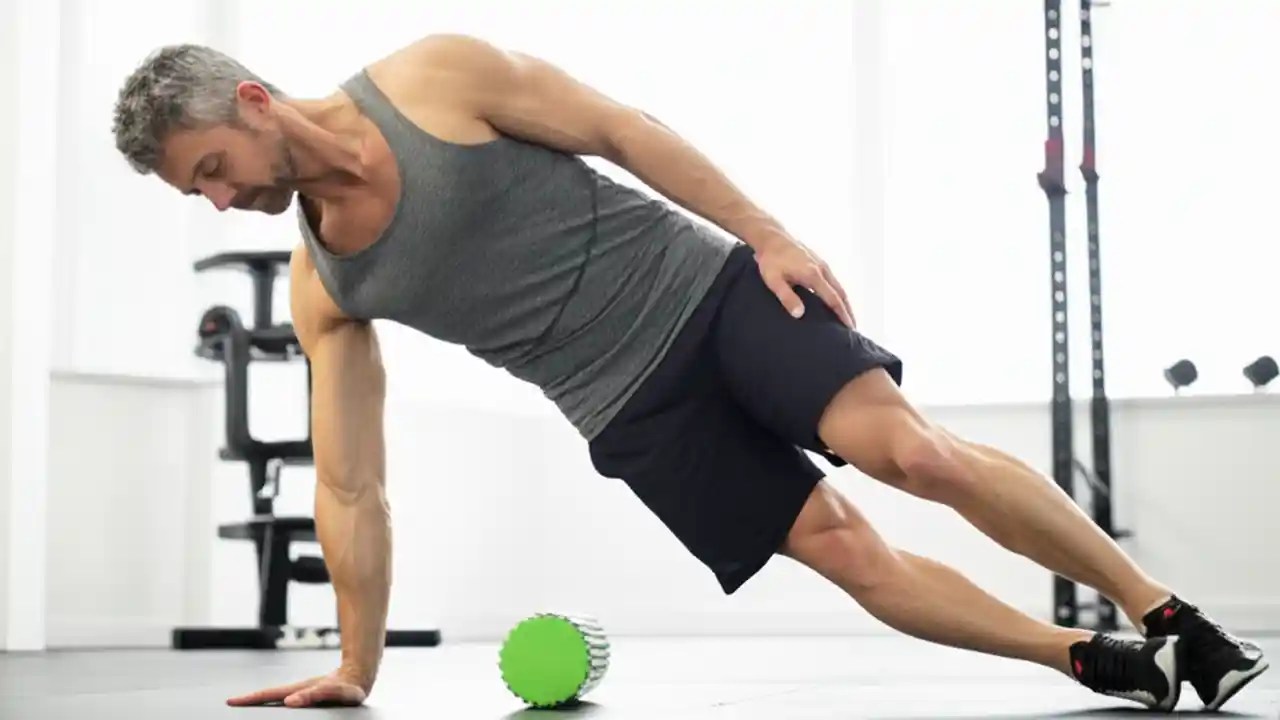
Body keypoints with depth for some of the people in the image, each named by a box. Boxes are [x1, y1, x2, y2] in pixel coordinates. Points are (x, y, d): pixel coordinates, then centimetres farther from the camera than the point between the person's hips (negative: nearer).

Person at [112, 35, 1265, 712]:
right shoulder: (321, 290, 1)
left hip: (698, 285, -3)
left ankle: (1164, 613, -5)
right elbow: (349, 488, 4)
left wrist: (767, 232, -9)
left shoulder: (436, 78, -10)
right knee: (848, 554, -5)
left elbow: (620, 128, -5)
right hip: (628, 408, 3)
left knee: (909, 447, -19)